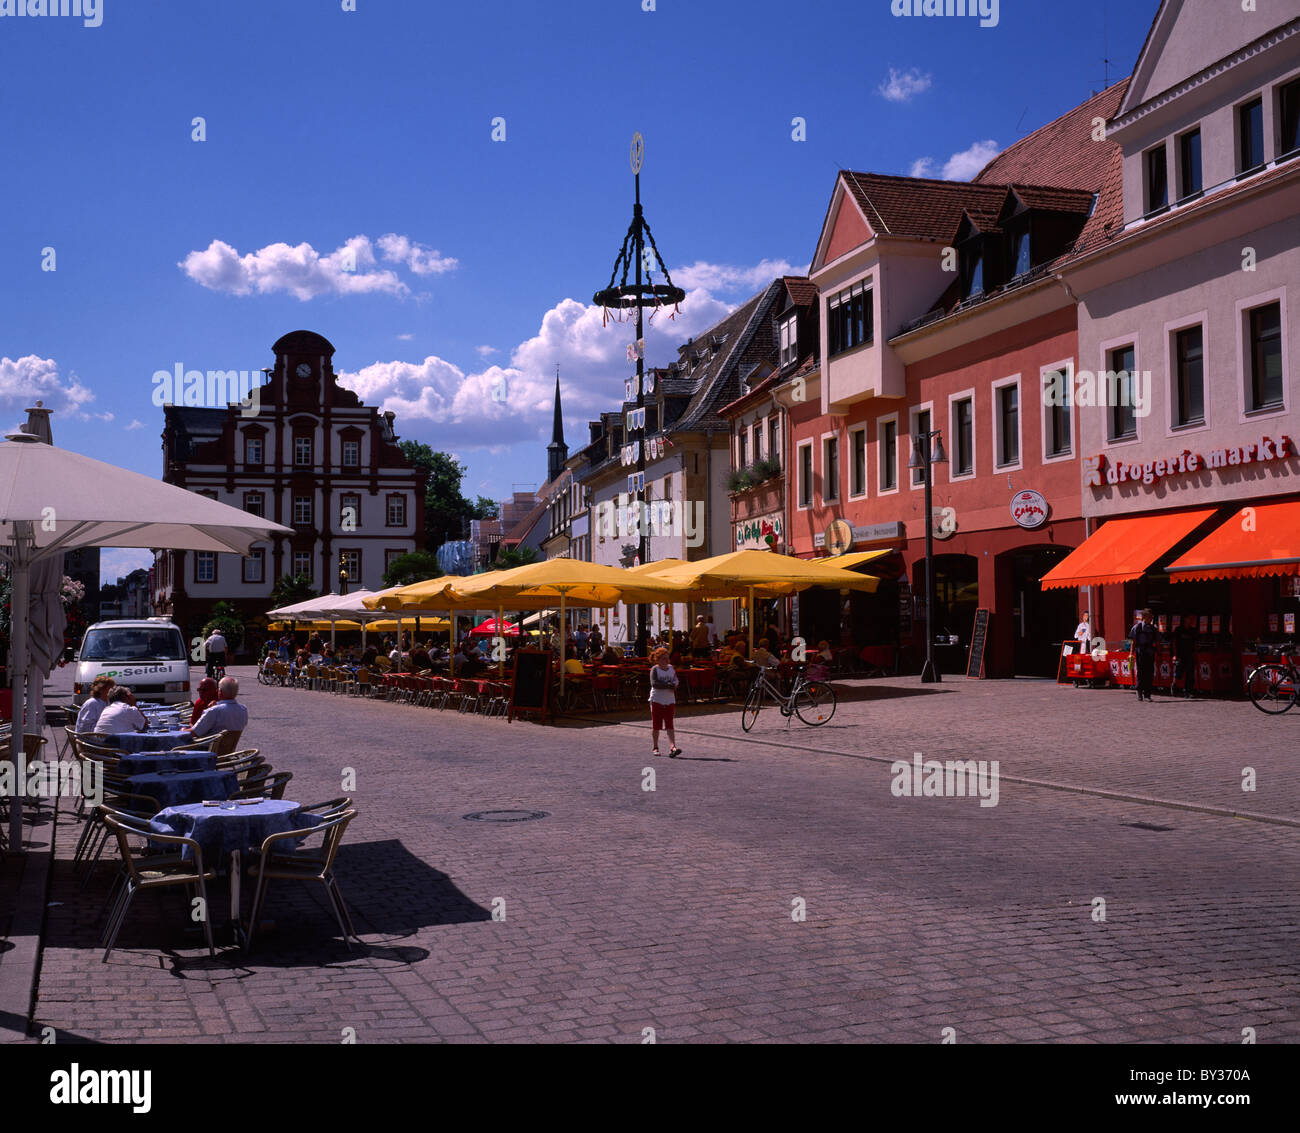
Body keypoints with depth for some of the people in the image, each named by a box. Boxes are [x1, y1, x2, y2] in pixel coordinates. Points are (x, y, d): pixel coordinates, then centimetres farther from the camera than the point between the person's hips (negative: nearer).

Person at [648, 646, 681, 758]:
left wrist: (673, 685, -9)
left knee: (669, 725, -5)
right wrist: (668, 685, -21)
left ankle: (673, 748, -15)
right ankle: (655, 748, 16)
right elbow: (654, 683, -18)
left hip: (669, 700, 3)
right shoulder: (654, 669, -6)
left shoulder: (671, 668, 10)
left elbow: (675, 681, 15)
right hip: (656, 700, -3)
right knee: (656, 725, 3)